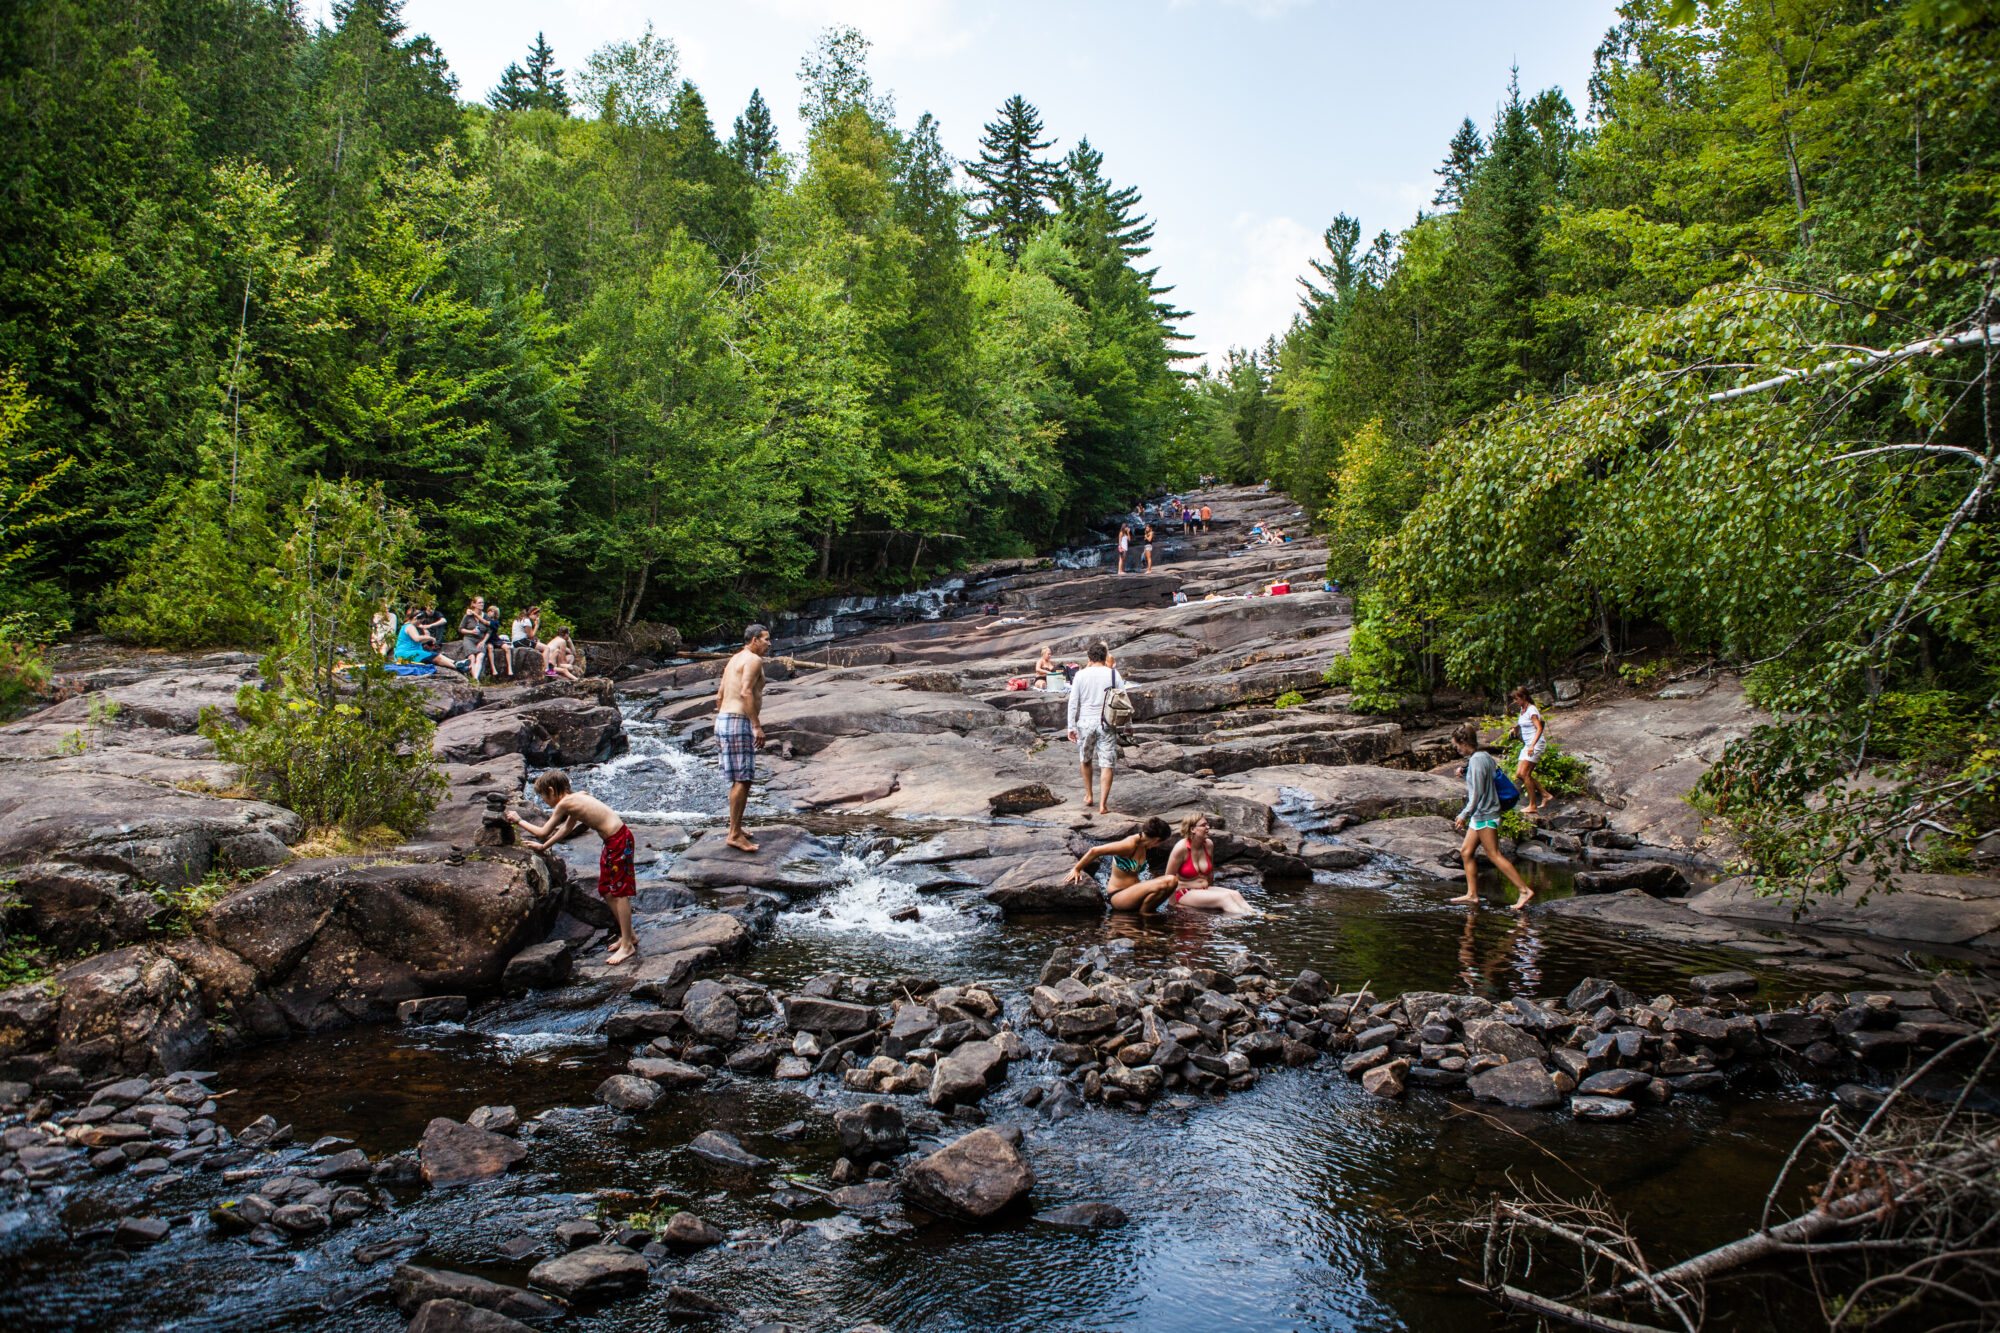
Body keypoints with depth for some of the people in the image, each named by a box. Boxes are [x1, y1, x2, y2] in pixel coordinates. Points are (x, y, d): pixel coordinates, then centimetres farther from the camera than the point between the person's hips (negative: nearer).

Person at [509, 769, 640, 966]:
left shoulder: (564, 804, -12)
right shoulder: (576, 798, 15)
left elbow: (543, 832, -6)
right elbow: (567, 828, 29)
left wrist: (519, 820, 8)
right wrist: (544, 846, 35)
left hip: (619, 842, -10)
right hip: (613, 841, 10)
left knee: (619, 892, -4)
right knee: (607, 891, 17)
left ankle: (627, 945, 1)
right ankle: (629, 936, 26)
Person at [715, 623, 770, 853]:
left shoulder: (735, 659, 21)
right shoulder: (754, 660, -8)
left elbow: (720, 695, 22)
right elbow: (746, 692, -21)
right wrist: (756, 726, -22)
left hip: (724, 720, 10)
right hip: (739, 722, -10)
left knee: (740, 779, 15)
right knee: (742, 779, -10)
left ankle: (736, 828, 20)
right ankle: (734, 834, -10)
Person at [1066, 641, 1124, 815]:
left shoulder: (1081, 675, -1)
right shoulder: (1113, 674, -2)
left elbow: (1073, 702, 1)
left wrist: (1071, 727, 8)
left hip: (1085, 722, 1)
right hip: (1106, 723, -1)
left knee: (1085, 760, 23)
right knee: (1107, 764, 2)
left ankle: (1088, 795, 33)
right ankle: (1103, 804, -1)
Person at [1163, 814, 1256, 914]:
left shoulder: (1208, 845, 4)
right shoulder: (1181, 848, -17)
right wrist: (1173, 904, -14)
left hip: (1205, 890, 7)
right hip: (1184, 894, -7)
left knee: (1235, 894, -18)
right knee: (1224, 897, -26)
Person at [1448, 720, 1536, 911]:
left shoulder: (1476, 760, -17)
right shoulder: (1485, 756, 11)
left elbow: (1477, 793, -20)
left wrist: (1464, 815, -18)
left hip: (1484, 814, -10)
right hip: (1481, 815, 10)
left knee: (1494, 855, -8)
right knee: (1466, 851, 11)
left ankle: (1525, 890, -8)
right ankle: (1472, 894, 13)